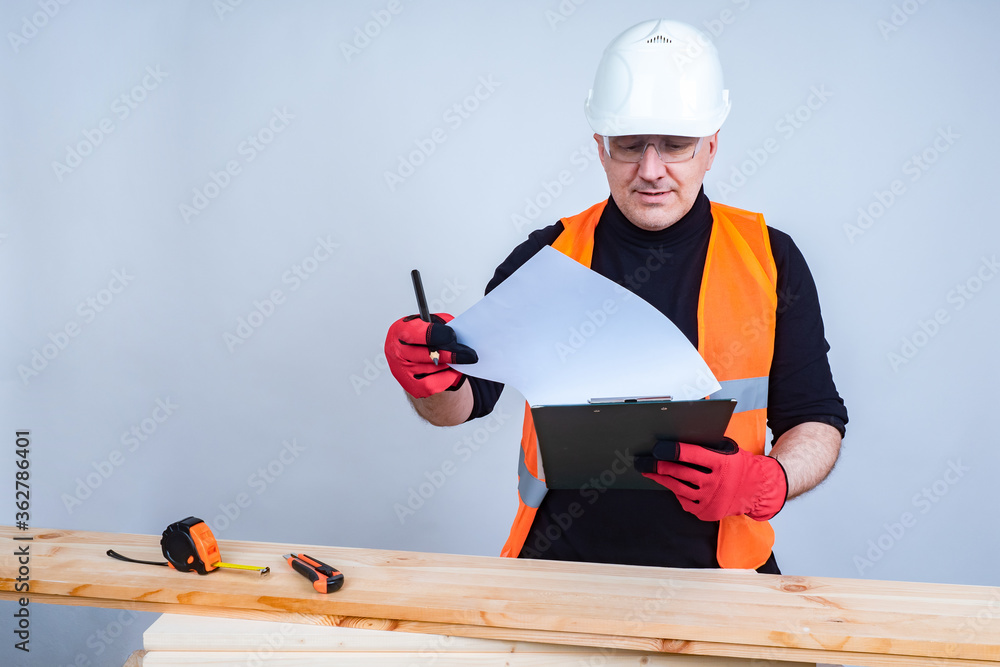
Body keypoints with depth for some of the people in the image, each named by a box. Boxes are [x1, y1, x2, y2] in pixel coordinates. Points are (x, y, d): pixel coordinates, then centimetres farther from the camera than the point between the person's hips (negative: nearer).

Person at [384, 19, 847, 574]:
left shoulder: (769, 259, 3)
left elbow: (817, 420, 5)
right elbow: (465, 400, 5)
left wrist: (763, 484, -16)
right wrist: (431, 382, -19)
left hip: (711, 570, 0)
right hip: (562, 555, 1)